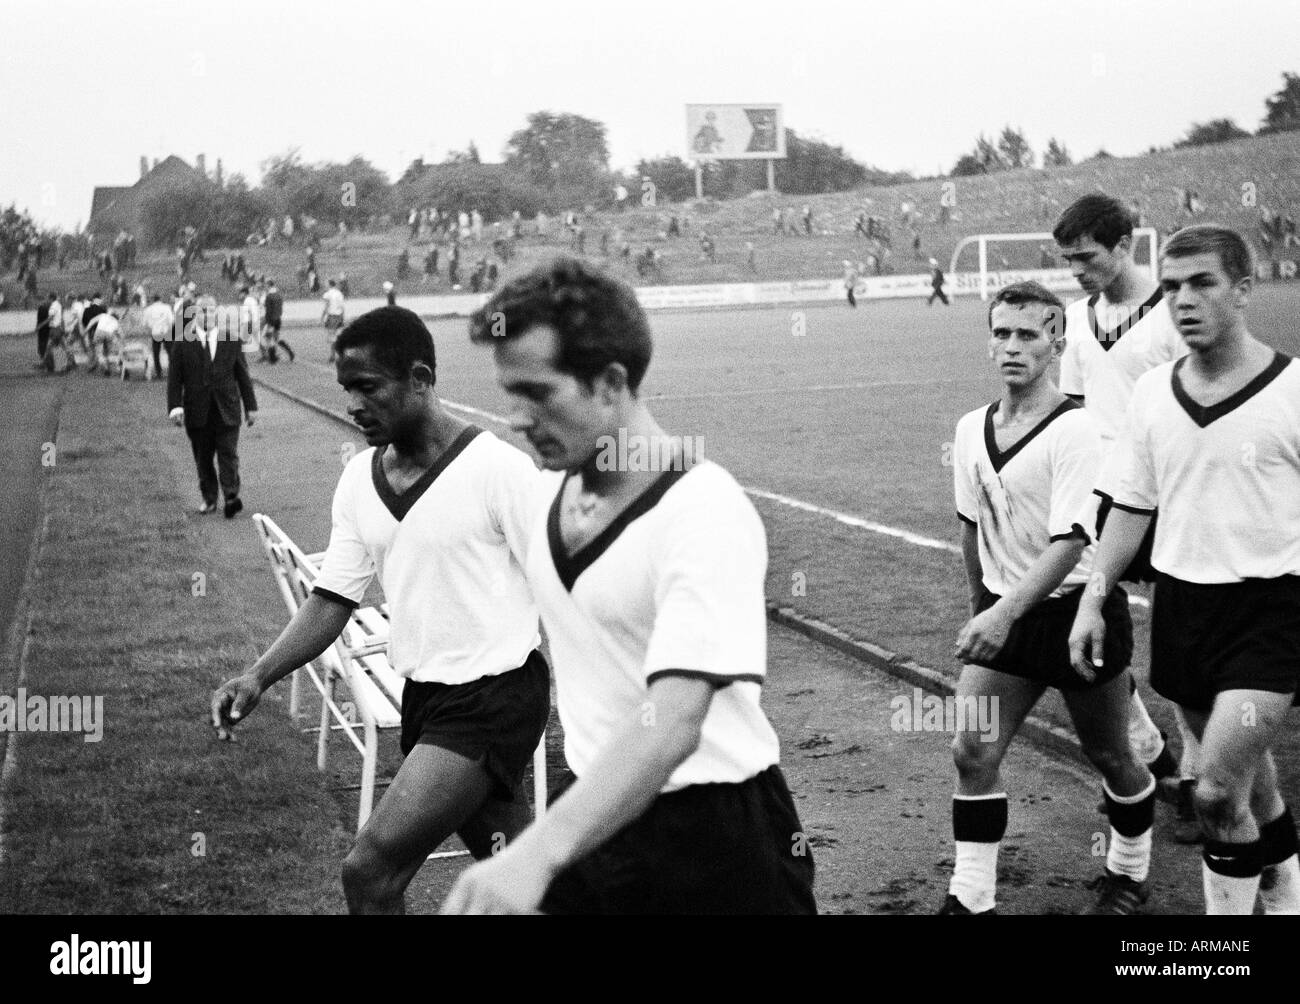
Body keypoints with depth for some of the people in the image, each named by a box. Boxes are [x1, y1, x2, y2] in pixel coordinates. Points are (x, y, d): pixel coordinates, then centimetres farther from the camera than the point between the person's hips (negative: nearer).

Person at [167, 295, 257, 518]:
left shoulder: (232, 341, 6)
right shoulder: (182, 344, 2)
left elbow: (243, 375, 10)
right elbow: (174, 378, 0)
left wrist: (251, 406, 9)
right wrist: (175, 406, -12)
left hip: (227, 410, 0)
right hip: (197, 412, 0)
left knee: (228, 454, -8)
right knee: (203, 458, 7)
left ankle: (232, 498, -12)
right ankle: (209, 499, 17)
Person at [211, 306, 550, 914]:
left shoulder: (498, 469, -16)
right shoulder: (359, 480, 4)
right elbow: (333, 599, 8)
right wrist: (259, 676, -7)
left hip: (494, 698, -7)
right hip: (423, 696, 7)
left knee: (370, 870, -15)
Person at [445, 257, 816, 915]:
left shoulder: (703, 512, -22)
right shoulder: (553, 489, 2)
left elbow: (673, 723, -33)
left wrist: (537, 854, -44)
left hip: (714, 842, -7)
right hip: (596, 820, 7)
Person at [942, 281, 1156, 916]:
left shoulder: (1075, 431, -18)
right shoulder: (971, 429, 2)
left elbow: (1072, 540, -26)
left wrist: (1006, 613, -34)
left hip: (1075, 609, -5)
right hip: (1002, 612, 5)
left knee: (1110, 759, 11)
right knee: (972, 752, -5)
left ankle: (1129, 875, 35)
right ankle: (970, 900, 4)